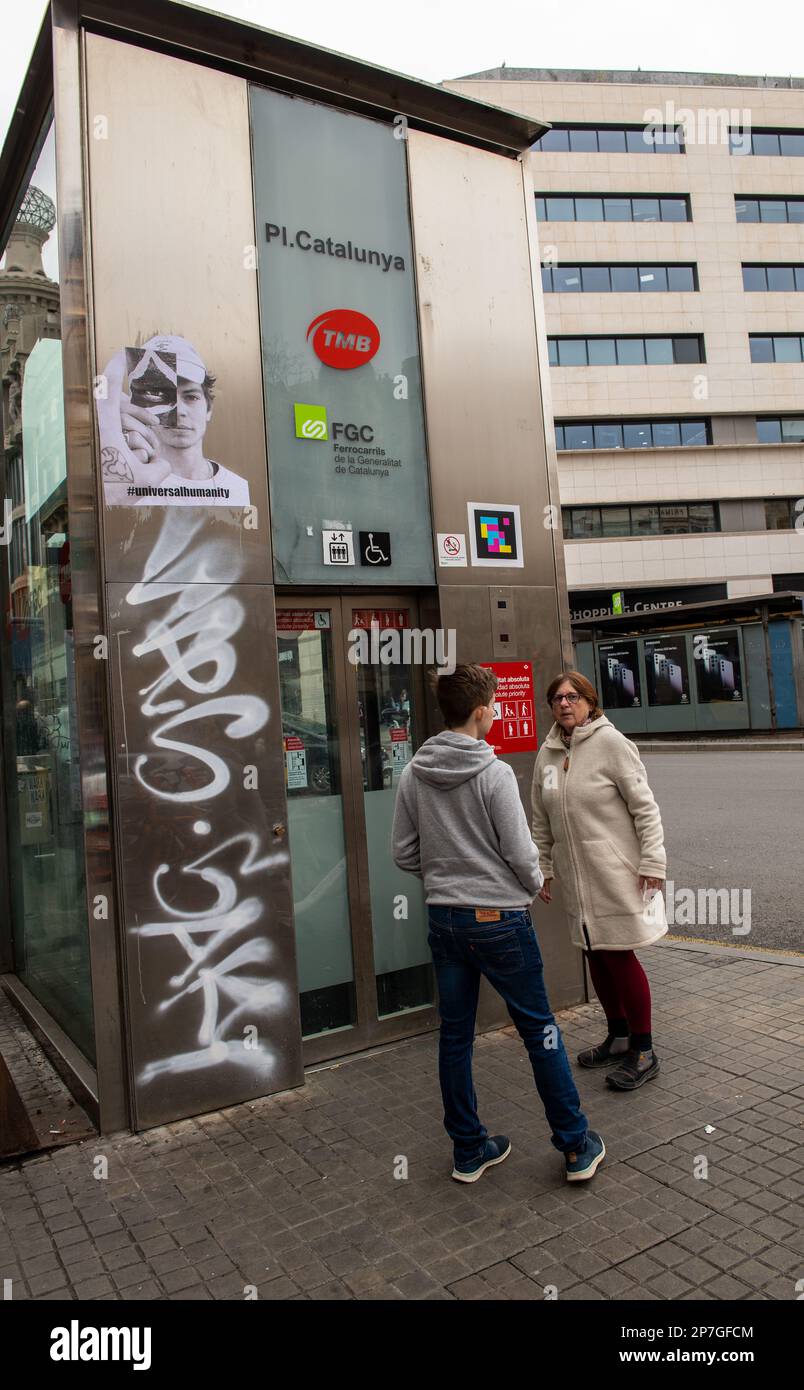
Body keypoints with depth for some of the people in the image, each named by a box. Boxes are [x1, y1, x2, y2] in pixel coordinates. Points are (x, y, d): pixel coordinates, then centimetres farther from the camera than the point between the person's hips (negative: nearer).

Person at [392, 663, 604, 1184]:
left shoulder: (413, 775, 0)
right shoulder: (494, 773, -16)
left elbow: (405, 855, 5)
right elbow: (521, 853, -14)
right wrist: (534, 885, 6)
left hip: (444, 919, 5)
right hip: (500, 918, -5)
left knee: (455, 1035, 13)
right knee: (540, 1029, 9)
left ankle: (469, 1149, 27)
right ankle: (577, 1146, 21)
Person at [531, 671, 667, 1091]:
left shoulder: (611, 742, -10)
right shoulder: (547, 753, 6)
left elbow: (644, 807, -10)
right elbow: (542, 820, 13)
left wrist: (652, 863, -14)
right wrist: (543, 867, 12)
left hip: (614, 871, -6)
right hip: (574, 875, 6)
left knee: (618, 955, -1)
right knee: (596, 956, 15)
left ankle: (643, 1051, 15)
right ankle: (619, 1037, 33)